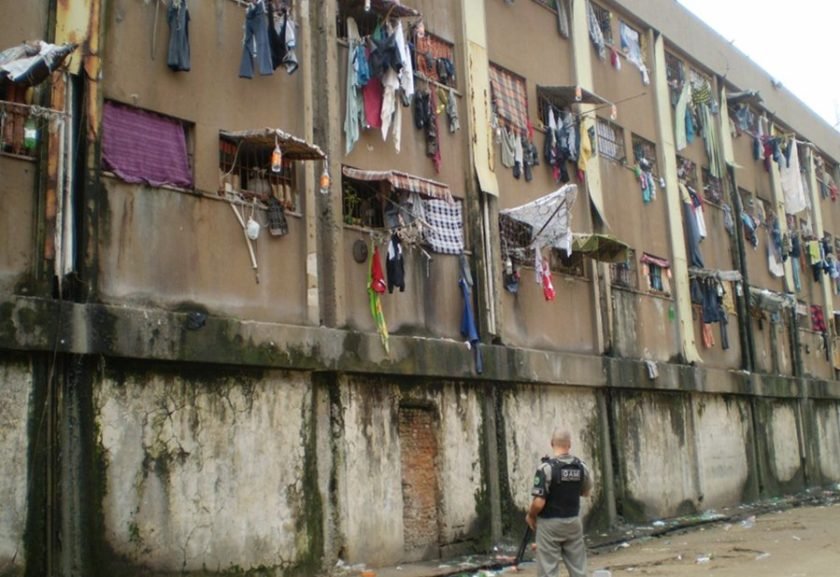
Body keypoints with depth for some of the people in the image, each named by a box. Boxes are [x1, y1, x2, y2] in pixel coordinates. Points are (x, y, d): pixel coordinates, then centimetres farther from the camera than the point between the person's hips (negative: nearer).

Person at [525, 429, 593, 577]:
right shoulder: (581, 466, -1)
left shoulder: (546, 467, -18)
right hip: (573, 521, 5)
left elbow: (539, 502, -20)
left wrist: (530, 516, -2)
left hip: (550, 523, -5)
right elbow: (587, 492, 15)